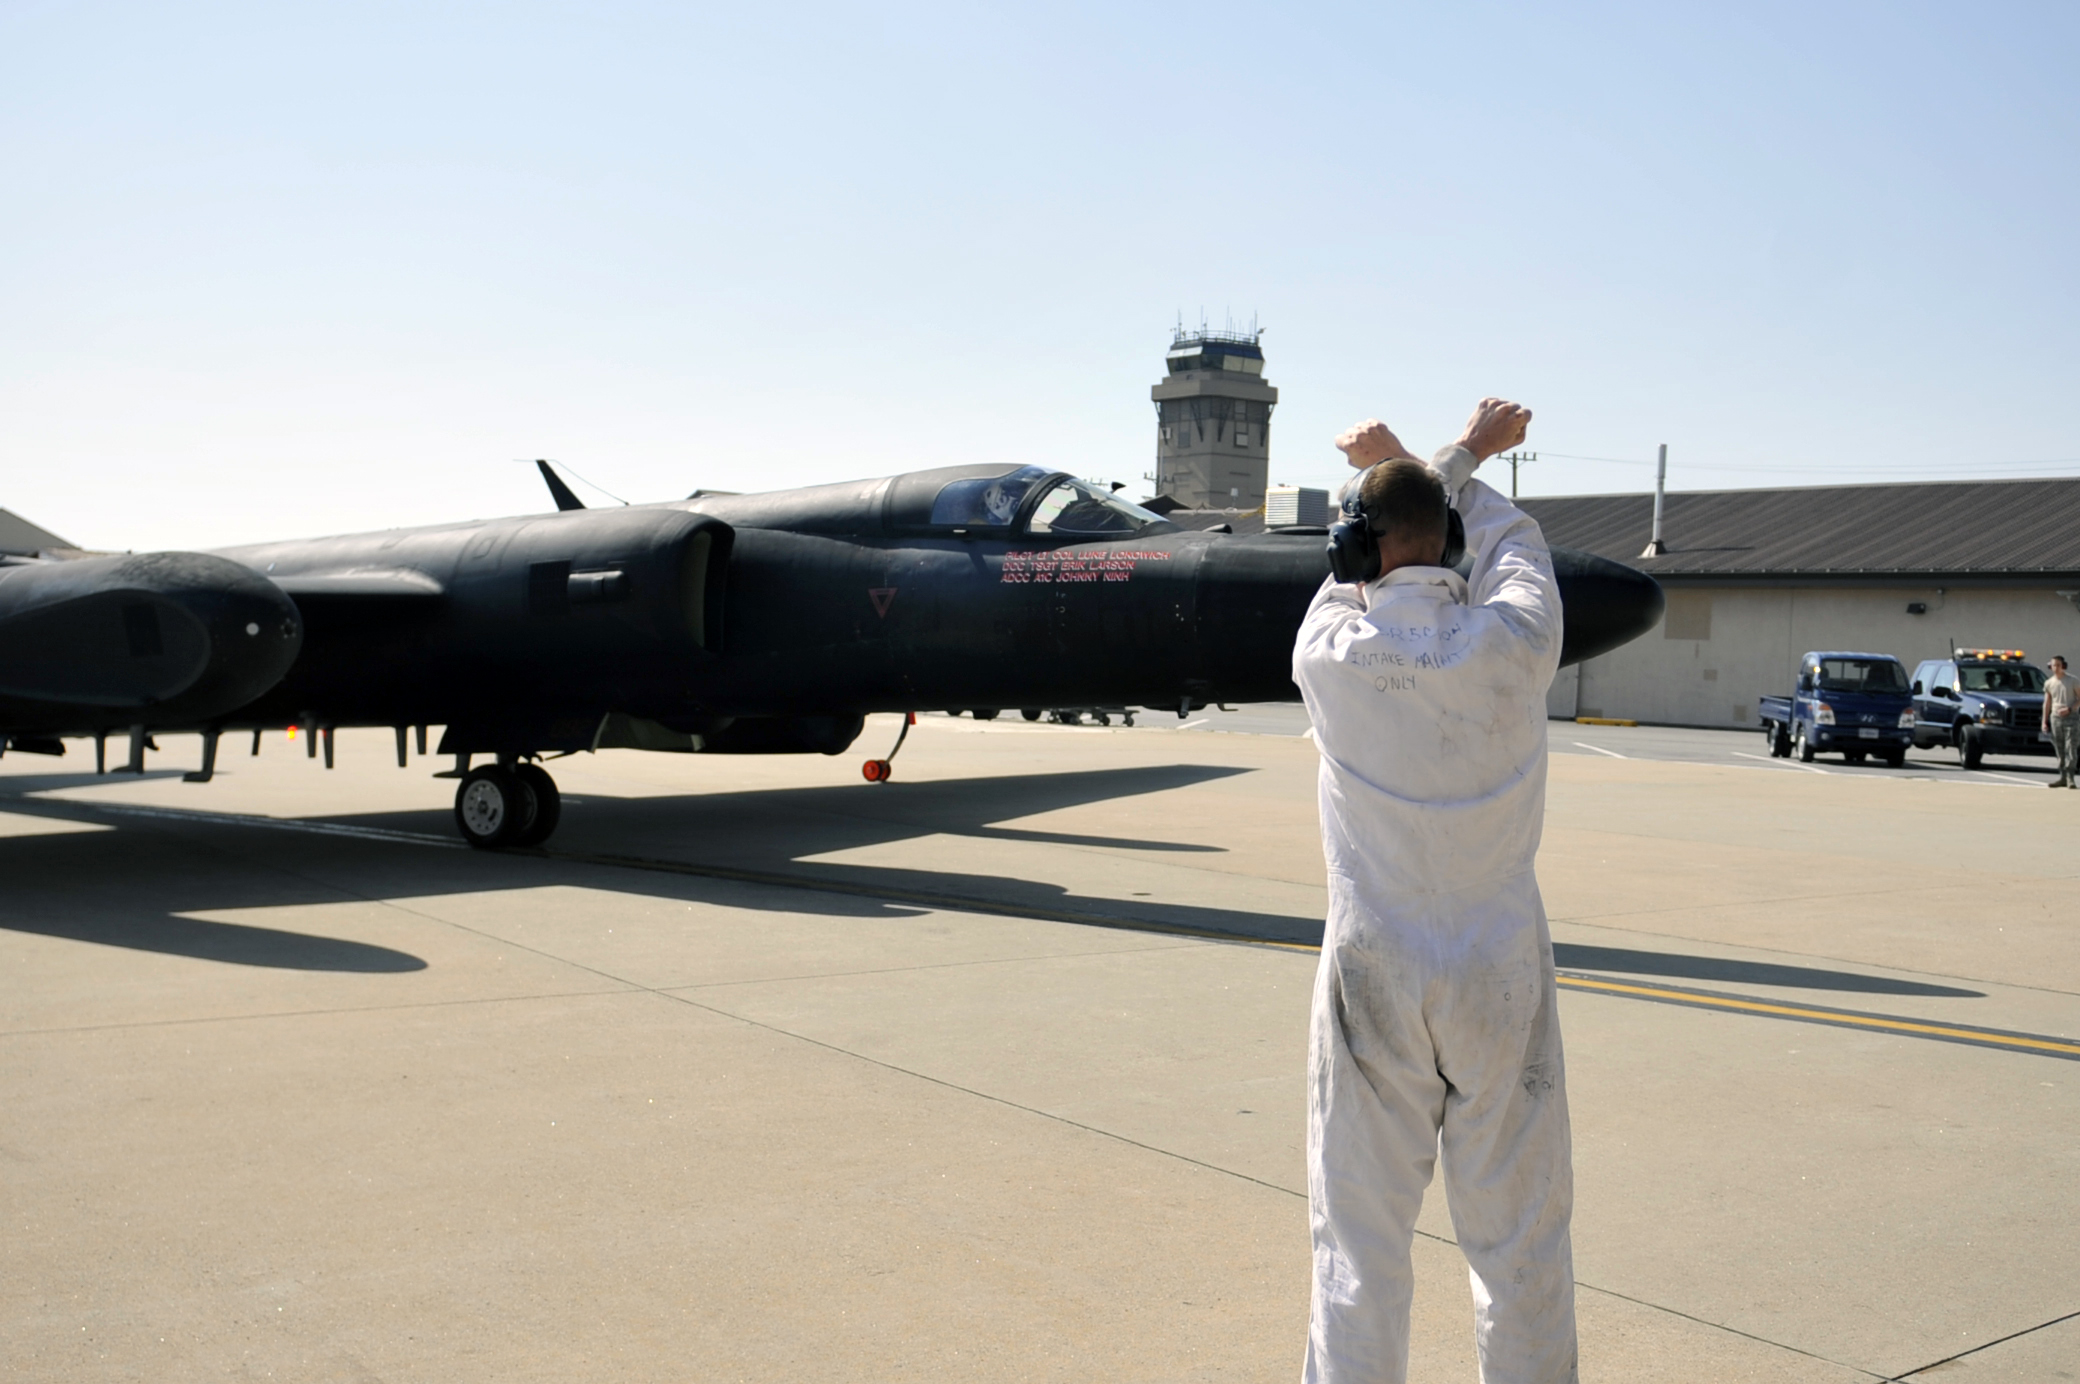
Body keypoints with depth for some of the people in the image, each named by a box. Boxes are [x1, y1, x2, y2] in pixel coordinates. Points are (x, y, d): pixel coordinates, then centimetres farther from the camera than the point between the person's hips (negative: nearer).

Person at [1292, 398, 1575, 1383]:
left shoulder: (1328, 648, -9)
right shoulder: (1512, 642, -11)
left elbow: (1360, 566, 12)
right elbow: (1509, 542, 11)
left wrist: (1462, 452, 22)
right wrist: (1439, 468, 23)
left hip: (1371, 975, 0)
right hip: (1500, 974, 0)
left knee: (1360, 1238, 9)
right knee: (1519, 1237, 13)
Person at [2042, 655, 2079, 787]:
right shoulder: (2049, 683, 11)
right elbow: (2047, 703, 15)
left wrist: (2069, 709, -16)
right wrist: (2045, 721, 10)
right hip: (2055, 718, 4)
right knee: (2059, 751, 5)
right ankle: (2063, 777, 10)